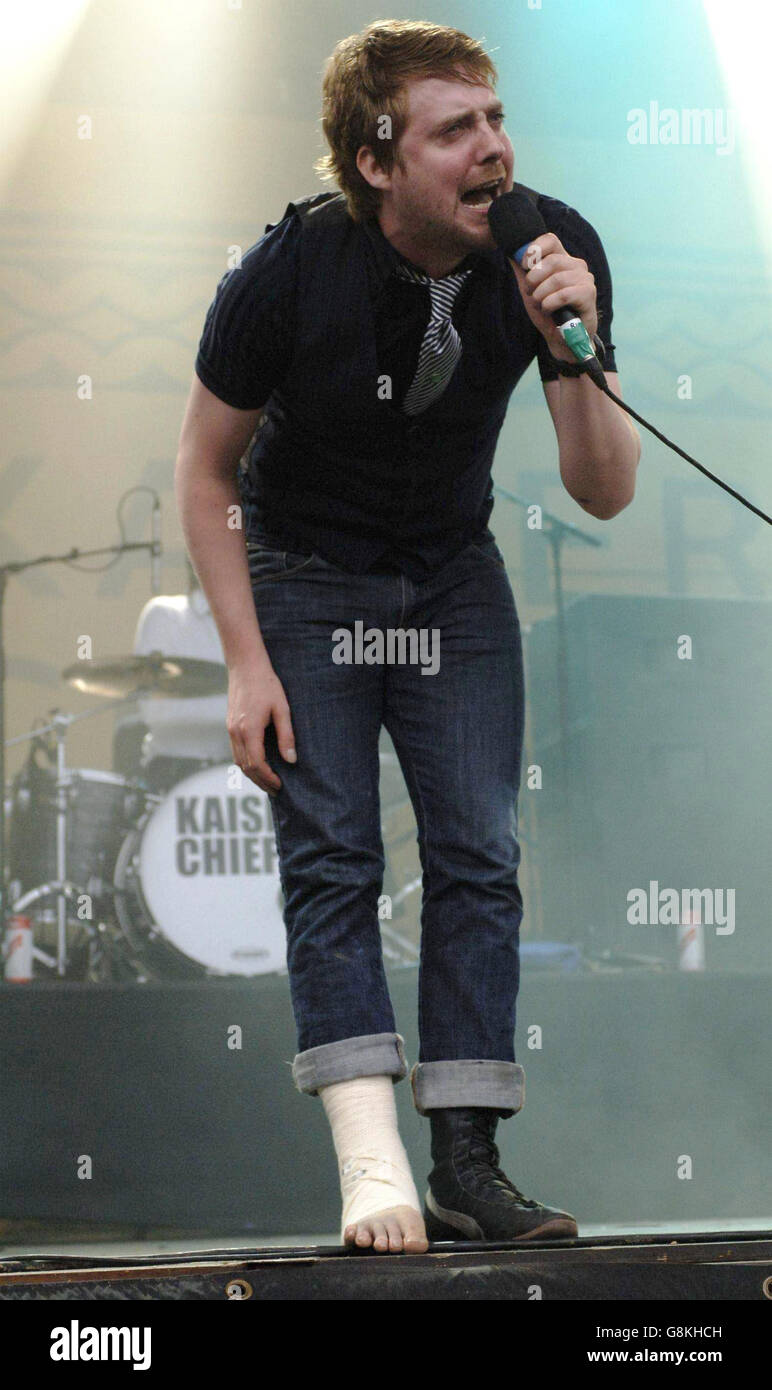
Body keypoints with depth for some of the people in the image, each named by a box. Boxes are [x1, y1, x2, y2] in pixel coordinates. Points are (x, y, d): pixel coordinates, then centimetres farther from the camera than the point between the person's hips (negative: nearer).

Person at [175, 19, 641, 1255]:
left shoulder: (553, 250, -18)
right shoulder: (290, 271, -25)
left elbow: (605, 494, -16)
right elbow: (204, 468, -10)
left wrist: (573, 352, -34)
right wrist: (246, 663, -14)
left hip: (453, 579, 3)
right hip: (304, 573, -3)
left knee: (480, 858, -6)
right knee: (331, 857, -13)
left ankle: (468, 1167, -5)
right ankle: (373, 1167, -18)